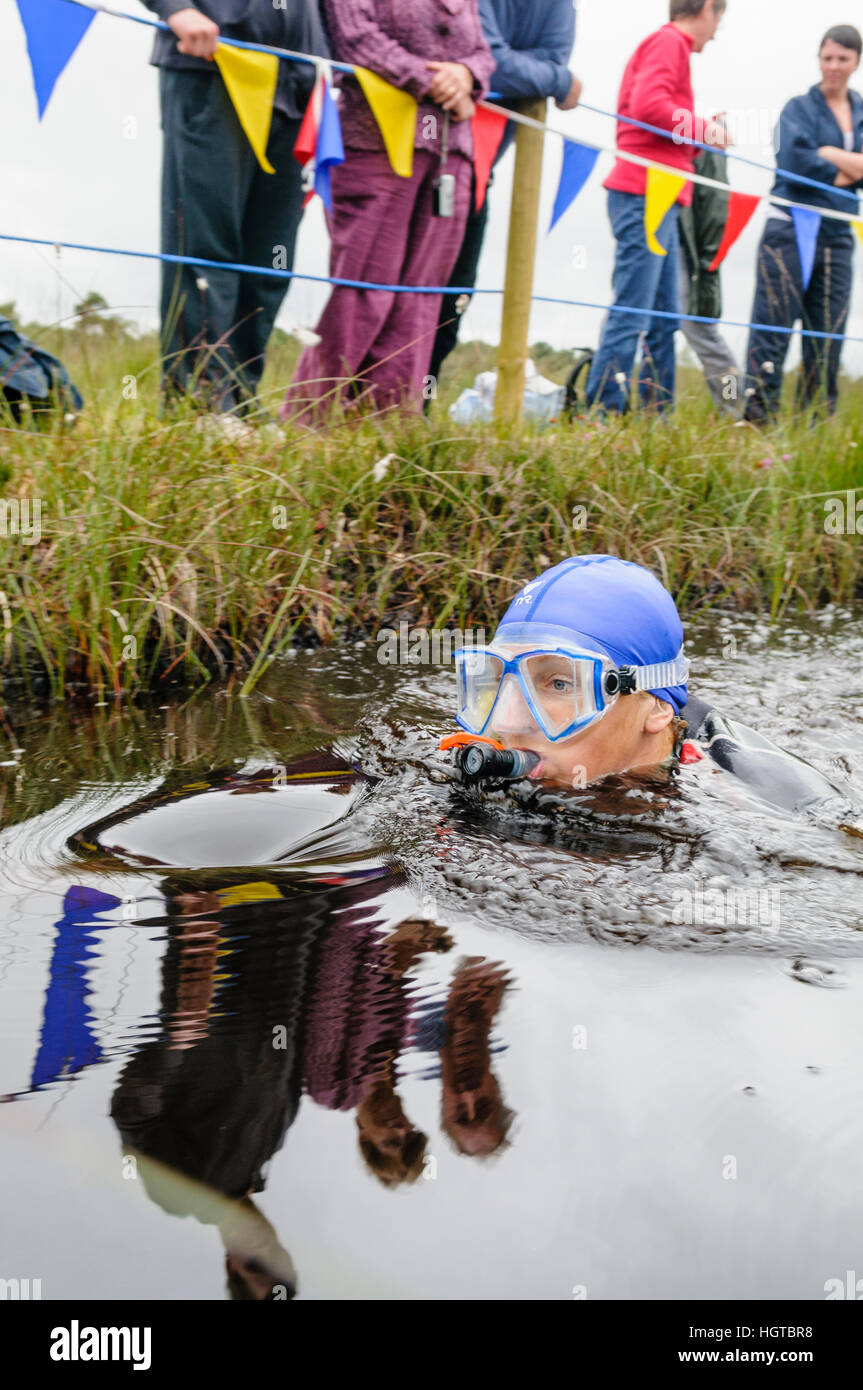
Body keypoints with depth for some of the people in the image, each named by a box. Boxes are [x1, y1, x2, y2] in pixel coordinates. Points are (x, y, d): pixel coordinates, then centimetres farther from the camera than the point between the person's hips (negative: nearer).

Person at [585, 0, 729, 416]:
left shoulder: (668, 44, 25)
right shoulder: (670, 42, -4)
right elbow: (647, 105, -19)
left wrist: (702, 137, 15)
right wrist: (705, 130, -7)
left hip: (657, 200, 10)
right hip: (646, 194, -10)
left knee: (665, 319, 10)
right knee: (631, 315, -12)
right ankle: (601, 413, -12)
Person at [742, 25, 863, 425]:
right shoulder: (800, 108, 3)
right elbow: (796, 163, -13)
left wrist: (828, 155, -10)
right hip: (791, 232, -5)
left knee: (827, 338, 4)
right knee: (772, 331, -9)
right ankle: (757, 417, -8)